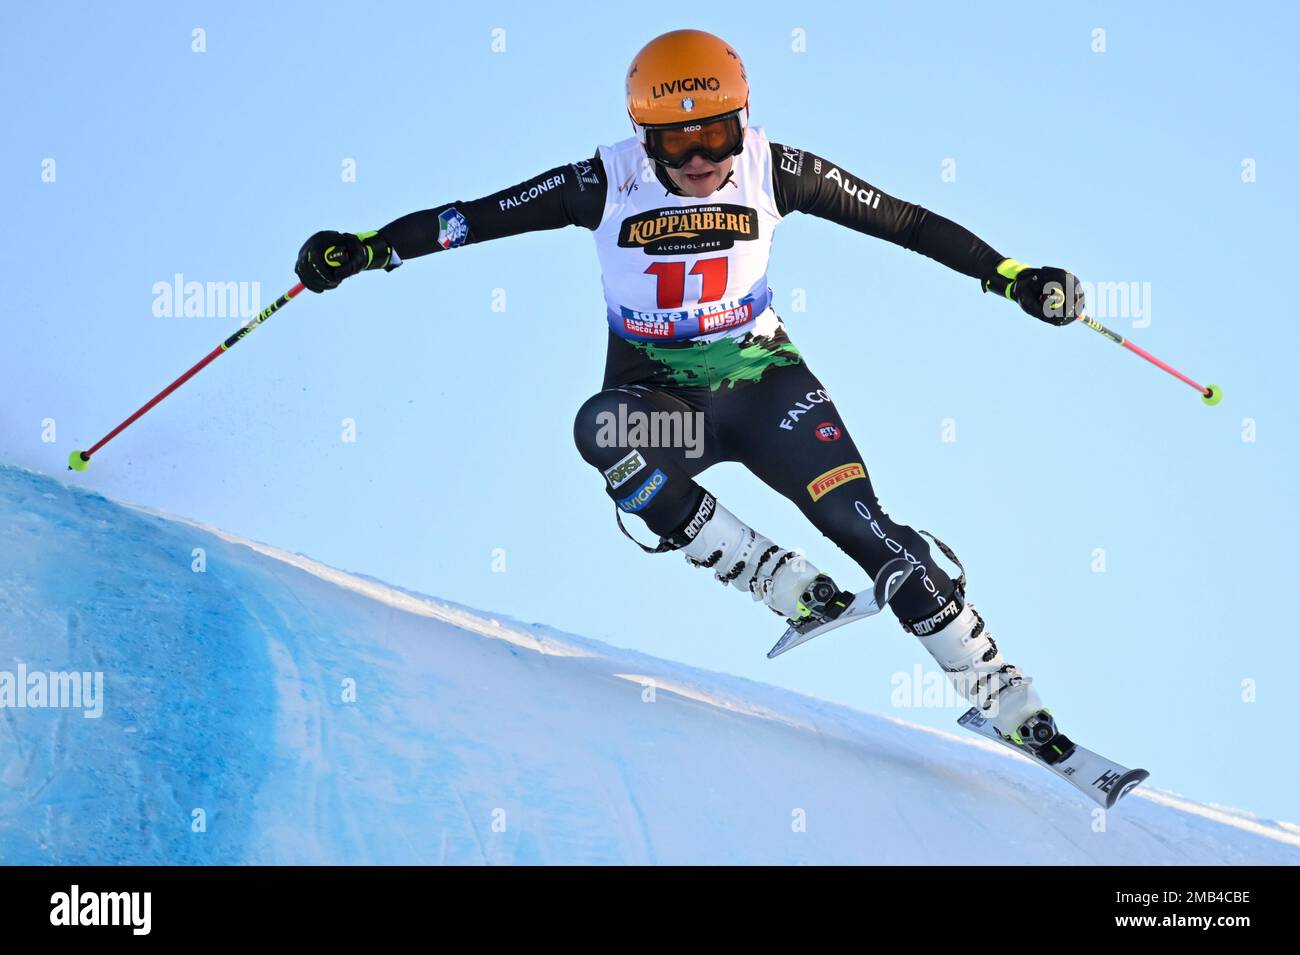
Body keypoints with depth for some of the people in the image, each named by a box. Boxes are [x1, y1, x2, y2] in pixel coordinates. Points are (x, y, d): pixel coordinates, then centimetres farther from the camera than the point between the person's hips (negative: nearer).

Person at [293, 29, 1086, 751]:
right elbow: (476, 216, -12)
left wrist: (1013, 278, -7)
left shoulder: (771, 171, -12)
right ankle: (784, 584, -27)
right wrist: (363, 249, -20)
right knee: (601, 428, -35)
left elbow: (901, 220, -6)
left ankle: (1011, 704, -3)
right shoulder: (609, 183, -14)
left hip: (760, 377, 0)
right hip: (656, 393, 0)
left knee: (864, 526, -15)